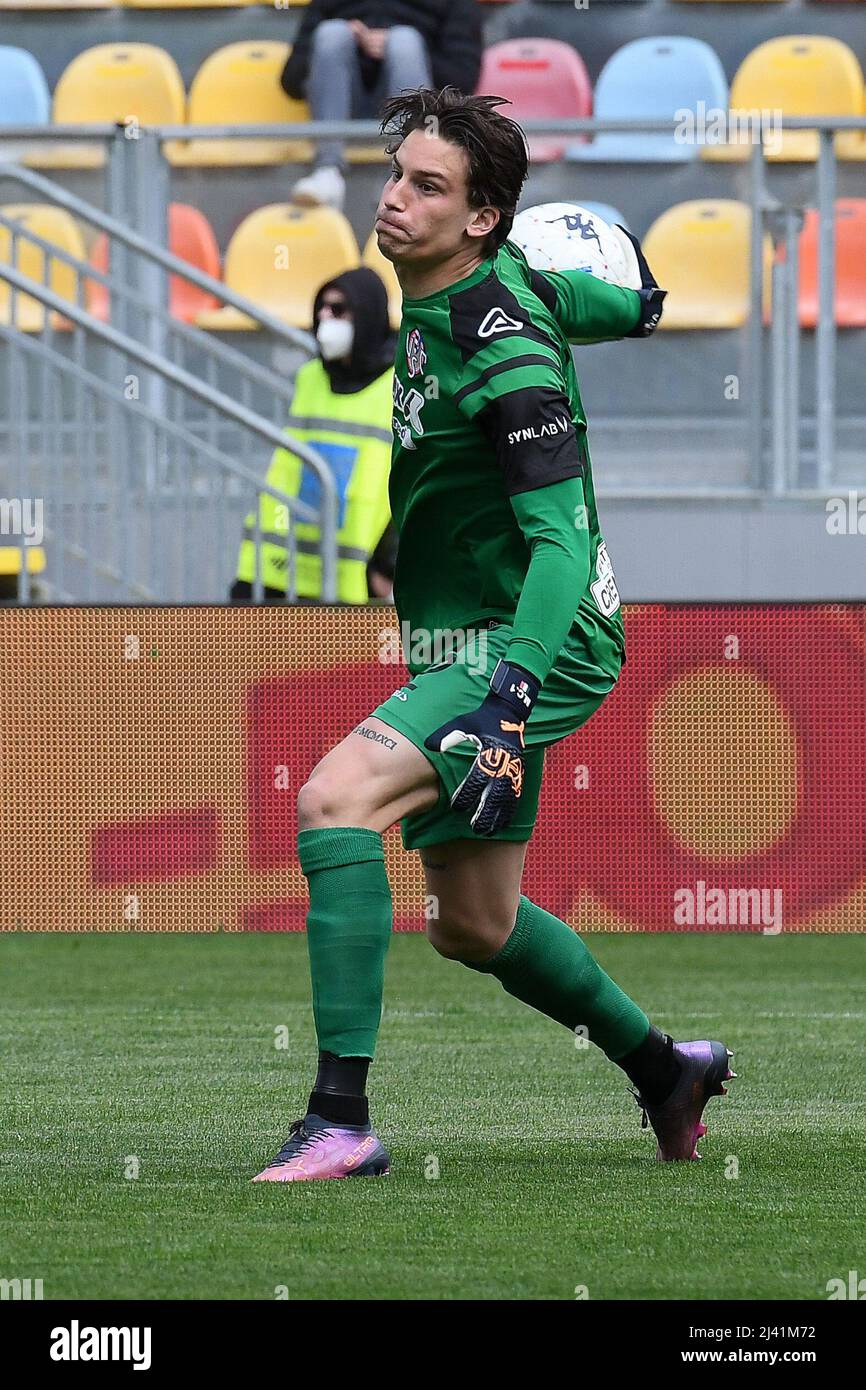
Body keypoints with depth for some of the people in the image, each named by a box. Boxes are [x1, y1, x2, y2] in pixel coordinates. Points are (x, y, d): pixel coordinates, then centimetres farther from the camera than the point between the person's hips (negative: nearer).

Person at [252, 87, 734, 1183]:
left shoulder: (505, 347, -24)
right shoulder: (478, 287, 1)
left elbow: (563, 538, -29)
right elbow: (626, 302, 18)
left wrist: (510, 695, -37)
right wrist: (638, 301, 40)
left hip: (535, 643, -10)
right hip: (468, 646, 10)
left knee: (332, 799, -28)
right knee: (474, 927, 19)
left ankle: (342, 1121, -30)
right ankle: (663, 1070, 40)